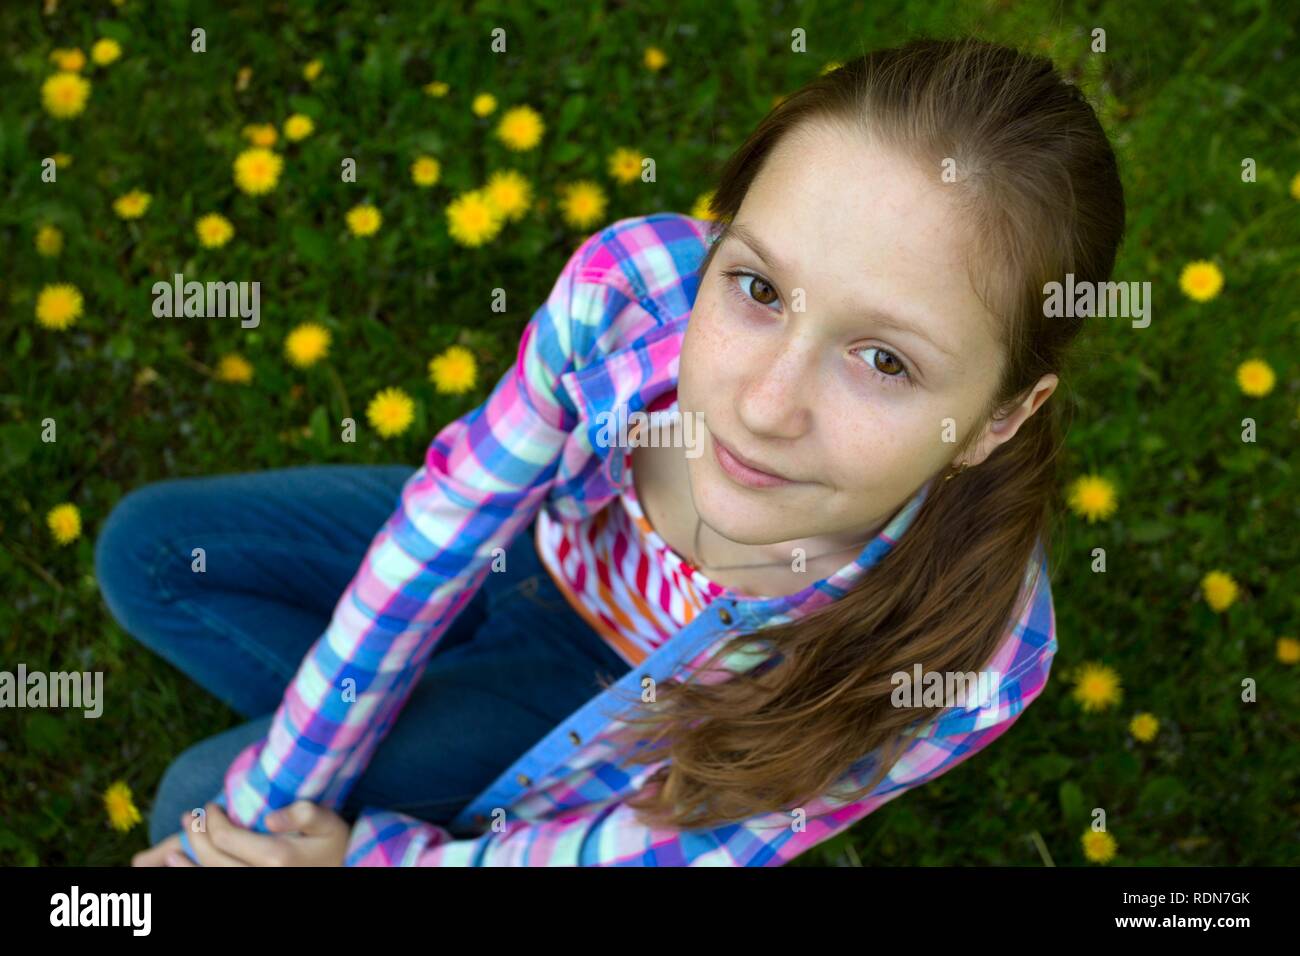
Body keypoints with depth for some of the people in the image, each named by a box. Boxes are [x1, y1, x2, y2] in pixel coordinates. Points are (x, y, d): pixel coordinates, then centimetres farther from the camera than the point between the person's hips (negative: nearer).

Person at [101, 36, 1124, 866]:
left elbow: (686, 832, -23)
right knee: (148, 550, 3)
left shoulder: (963, 661, -39)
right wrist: (268, 806, -13)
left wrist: (365, 855, -18)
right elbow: (431, 543, -21)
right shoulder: (629, 282, -36)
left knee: (198, 798, -5)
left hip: (661, 704, -2)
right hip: (548, 556, 3)